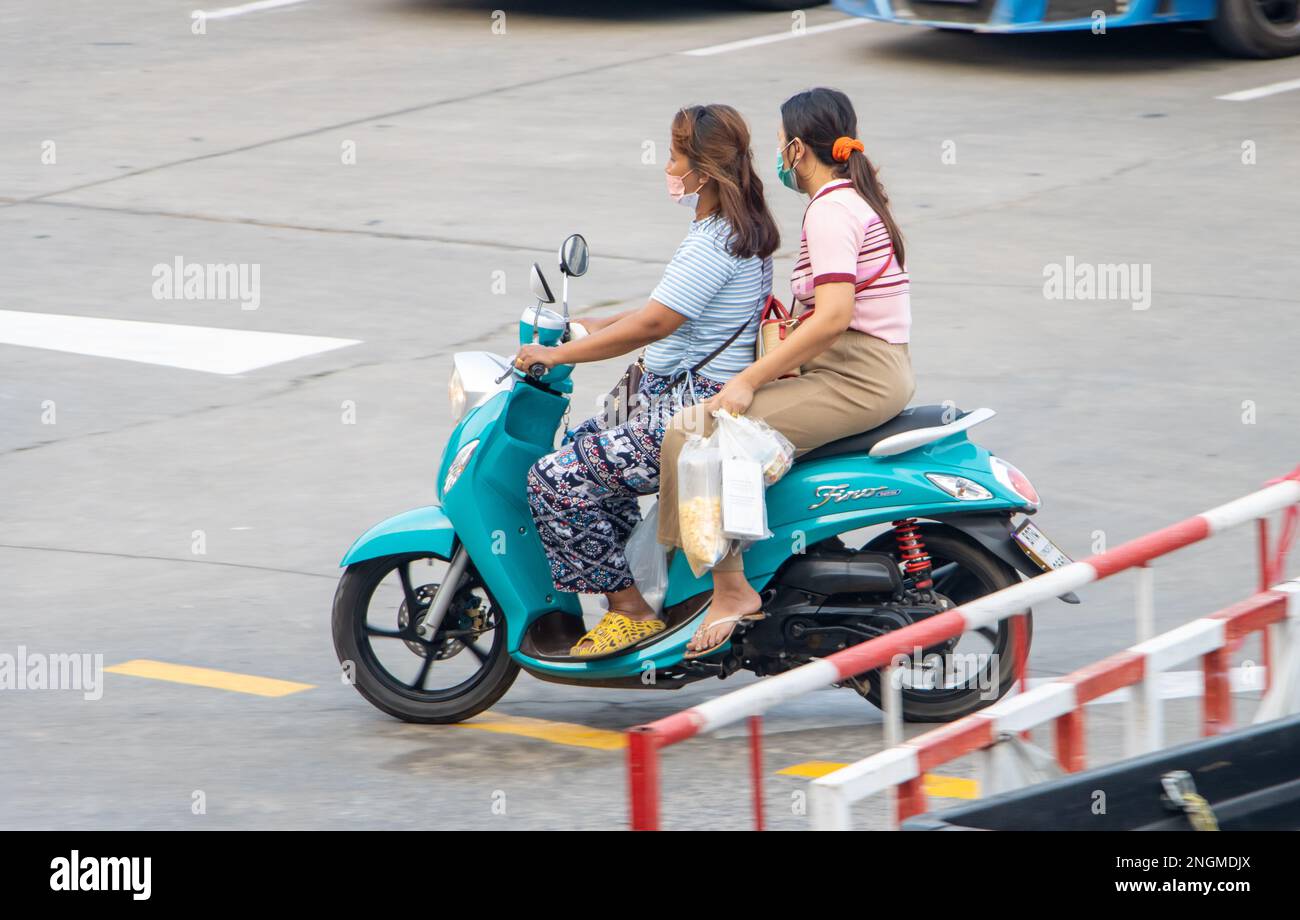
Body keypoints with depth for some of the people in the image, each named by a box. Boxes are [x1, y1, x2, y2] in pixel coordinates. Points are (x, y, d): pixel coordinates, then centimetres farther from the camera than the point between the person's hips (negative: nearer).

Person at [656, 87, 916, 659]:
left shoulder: (831, 210, -14)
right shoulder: (855, 198, 18)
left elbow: (834, 315, -25)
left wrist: (749, 381, -22)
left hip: (855, 381, -11)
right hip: (880, 373, 11)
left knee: (695, 433, -18)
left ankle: (731, 590, -18)